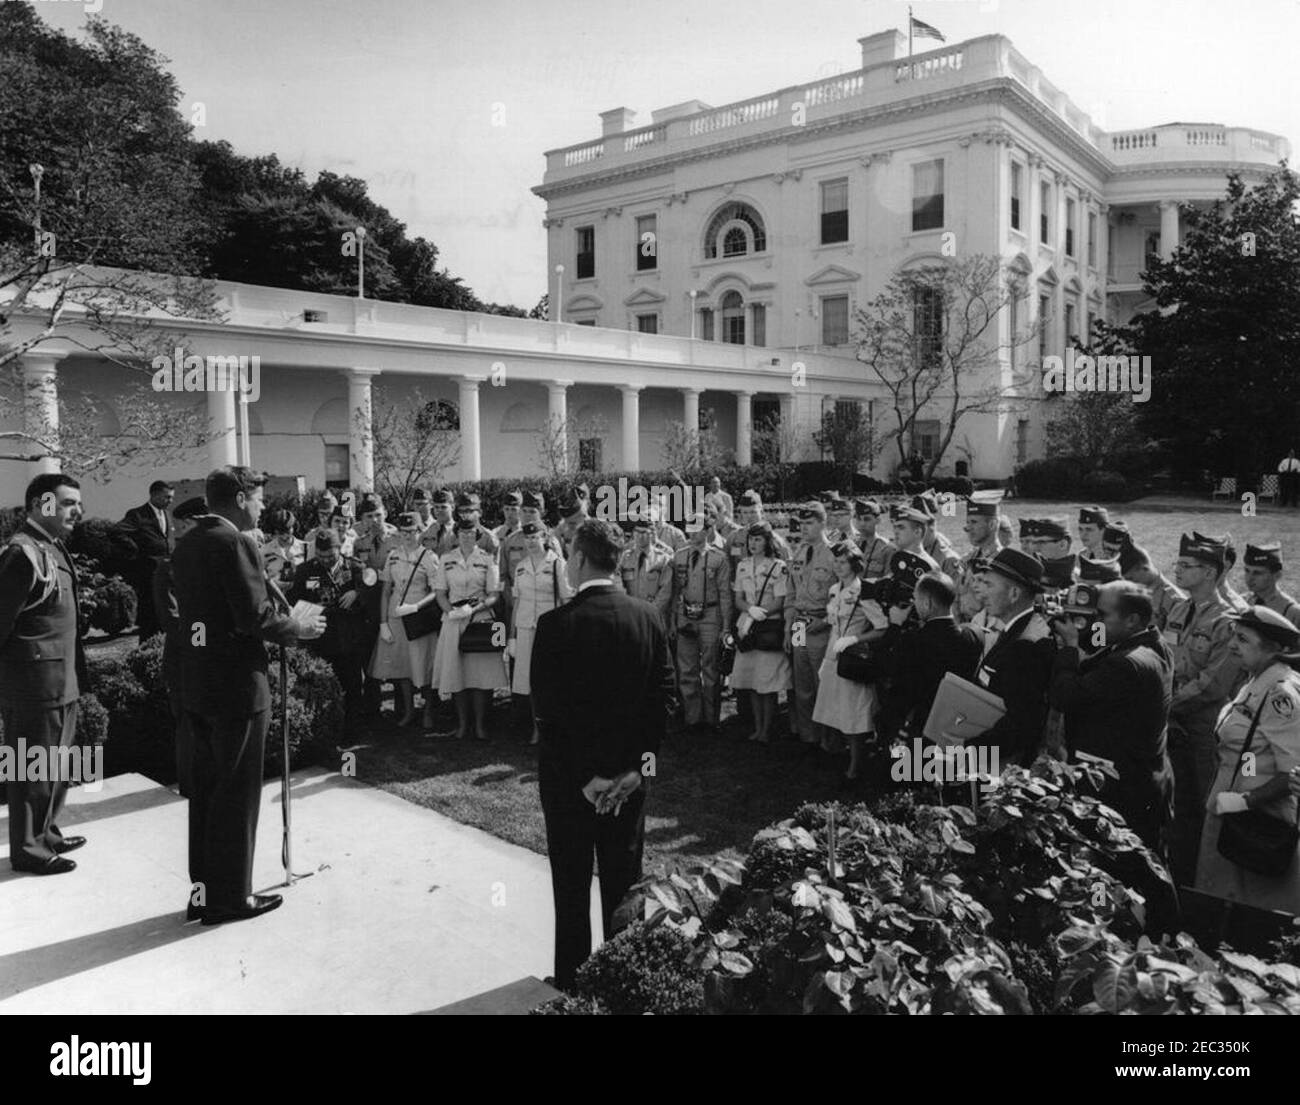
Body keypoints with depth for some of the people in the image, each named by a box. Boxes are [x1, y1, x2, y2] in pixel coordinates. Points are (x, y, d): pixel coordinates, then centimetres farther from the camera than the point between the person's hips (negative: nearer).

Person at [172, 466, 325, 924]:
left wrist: (283, 616, 15)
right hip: (237, 683, -9)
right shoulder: (235, 542, -16)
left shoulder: (186, 543, 10)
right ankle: (230, 897, 13)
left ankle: (203, 891, 26)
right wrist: (299, 628, -5)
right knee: (237, 793, 3)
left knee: (204, 791, 16)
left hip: (194, 684, 9)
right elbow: (255, 616, -22)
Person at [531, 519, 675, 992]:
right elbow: (664, 695, -5)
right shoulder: (648, 617, -5)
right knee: (623, 882, 17)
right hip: (629, 773, 3)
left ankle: (571, 982, 25)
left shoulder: (556, 624, -17)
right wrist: (640, 761, -4)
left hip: (568, 774, -3)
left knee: (571, 886, 13)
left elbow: (546, 708, -17)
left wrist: (583, 774, -12)